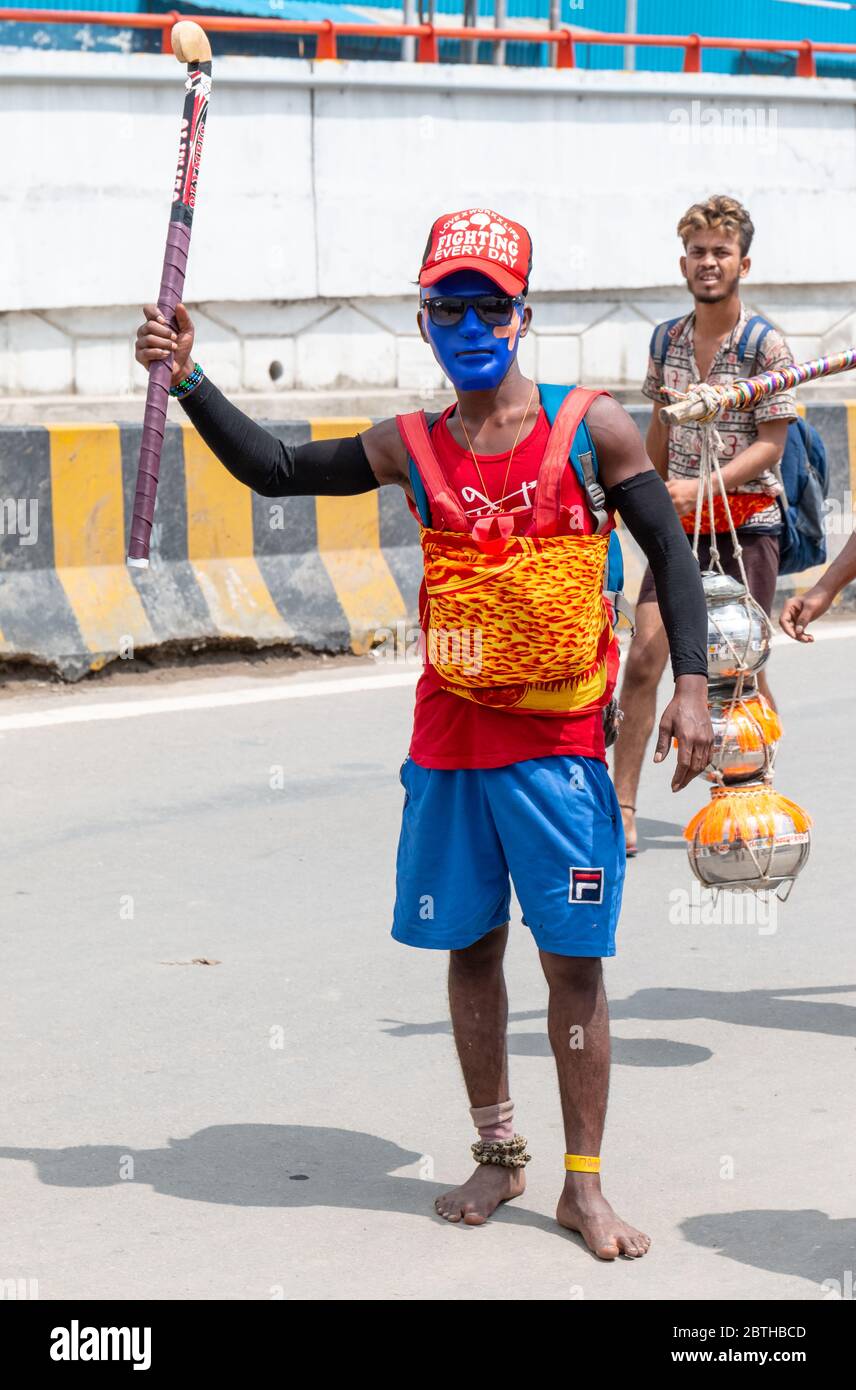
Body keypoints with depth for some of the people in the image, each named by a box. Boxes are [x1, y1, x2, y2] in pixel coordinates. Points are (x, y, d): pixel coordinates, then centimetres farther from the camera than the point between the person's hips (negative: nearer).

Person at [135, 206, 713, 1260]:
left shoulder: (591, 426, -3)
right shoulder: (410, 447, 4)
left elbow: (669, 553, 1)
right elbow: (275, 471, 14)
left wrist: (690, 683, -8)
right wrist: (189, 381, 5)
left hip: (559, 740, -3)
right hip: (449, 737, 3)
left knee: (574, 962, -1)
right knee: (469, 948, 11)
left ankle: (582, 1185, 10)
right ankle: (496, 1155, 28)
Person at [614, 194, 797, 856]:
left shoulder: (767, 347, -7)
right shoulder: (667, 339, 7)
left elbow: (771, 445, -12)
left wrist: (700, 486, -23)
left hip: (747, 525, -3)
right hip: (679, 527, 3)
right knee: (644, 657, -9)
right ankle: (622, 809, -6)